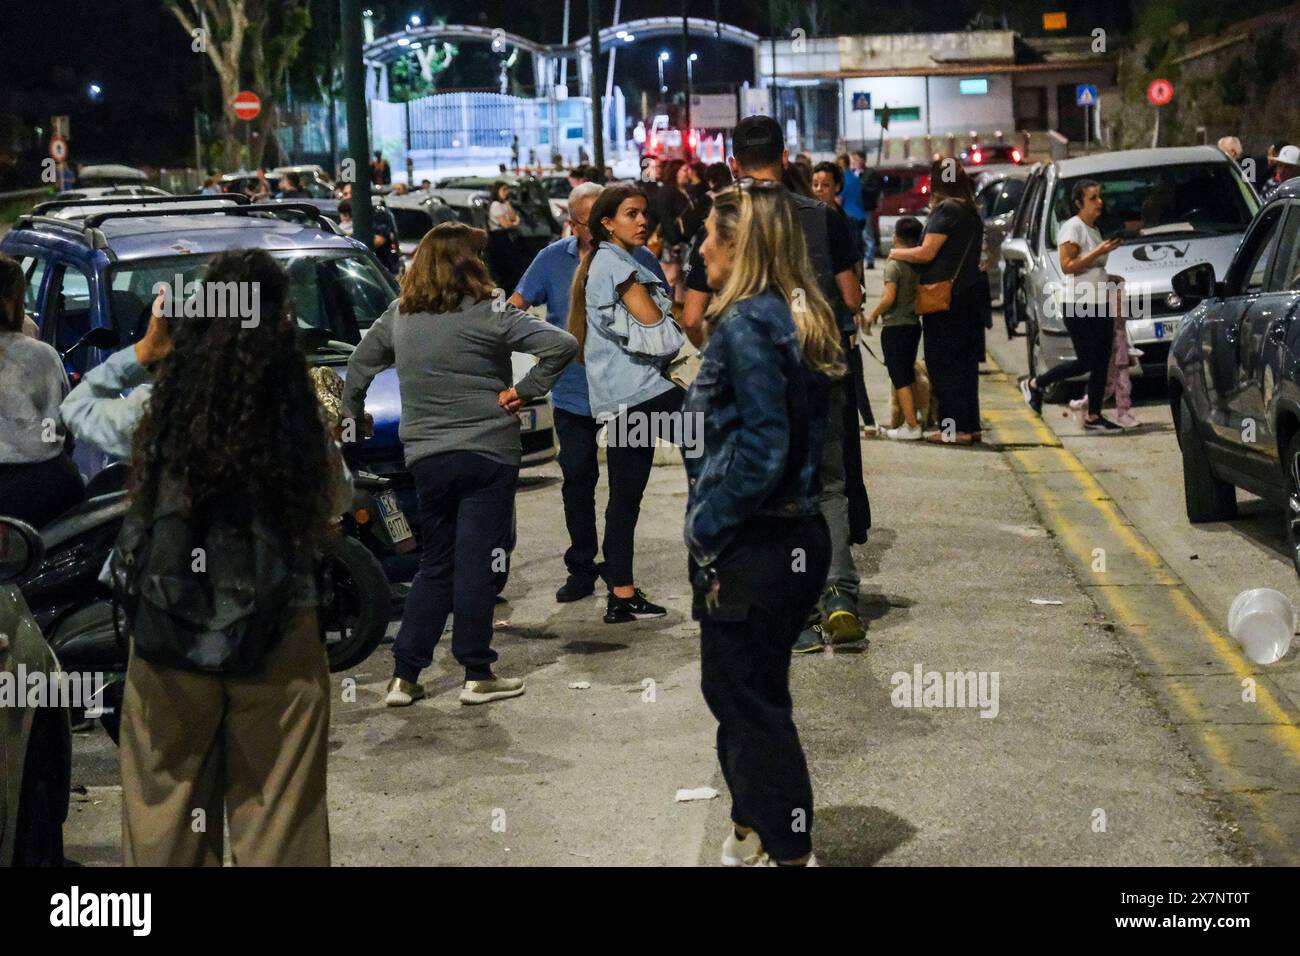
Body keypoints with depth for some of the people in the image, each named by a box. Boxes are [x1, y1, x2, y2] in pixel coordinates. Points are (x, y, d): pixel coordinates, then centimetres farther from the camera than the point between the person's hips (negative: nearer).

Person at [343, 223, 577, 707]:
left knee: (435, 566, 15)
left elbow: (359, 365, 18)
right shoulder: (486, 316, -11)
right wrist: (524, 391, -10)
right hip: (486, 452, -5)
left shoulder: (398, 316, 5)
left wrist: (351, 415, 31)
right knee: (477, 564, 2)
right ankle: (477, 676, 9)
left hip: (426, 457, 5)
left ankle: (404, 677, 12)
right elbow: (562, 344, -18)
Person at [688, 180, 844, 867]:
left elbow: (762, 449, -23)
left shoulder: (746, 323, -17)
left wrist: (705, 529, -14)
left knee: (753, 706, 2)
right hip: (796, 536, 9)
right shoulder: (801, 317, 9)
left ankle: (790, 851, 10)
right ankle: (749, 836, 32)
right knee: (737, 691, 20)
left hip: (751, 549, -9)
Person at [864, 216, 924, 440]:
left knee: (900, 378, -5)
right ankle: (911, 419, 20)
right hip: (914, 324, 7)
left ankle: (911, 426, -8)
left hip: (895, 326, -7)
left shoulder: (894, 264, -15)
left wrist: (872, 316, -8)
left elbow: (889, 298, -21)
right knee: (909, 375, 17)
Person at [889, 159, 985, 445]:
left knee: (943, 364, -3)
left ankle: (955, 428, -4)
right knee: (965, 362, 12)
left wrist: (897, 253, 1)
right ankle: (970, 425, 16)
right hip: (970, 295, 9)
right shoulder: (971, 212, 14)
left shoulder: (946, 210, -13)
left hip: (946, 299, -9)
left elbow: (926, 253, -16)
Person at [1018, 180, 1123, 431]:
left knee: (1102, 363, 4)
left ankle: (1094, 417, 8)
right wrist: (1099, 252, -21)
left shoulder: (1093, 229, 18)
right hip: (1078, 306, -9)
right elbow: (1067, 265, -18)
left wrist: (1107, 290, 17)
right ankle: (1034, 384, 8)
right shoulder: (1072, 227, -9)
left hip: (1100, 305, 9)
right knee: (1086, 361, -9)